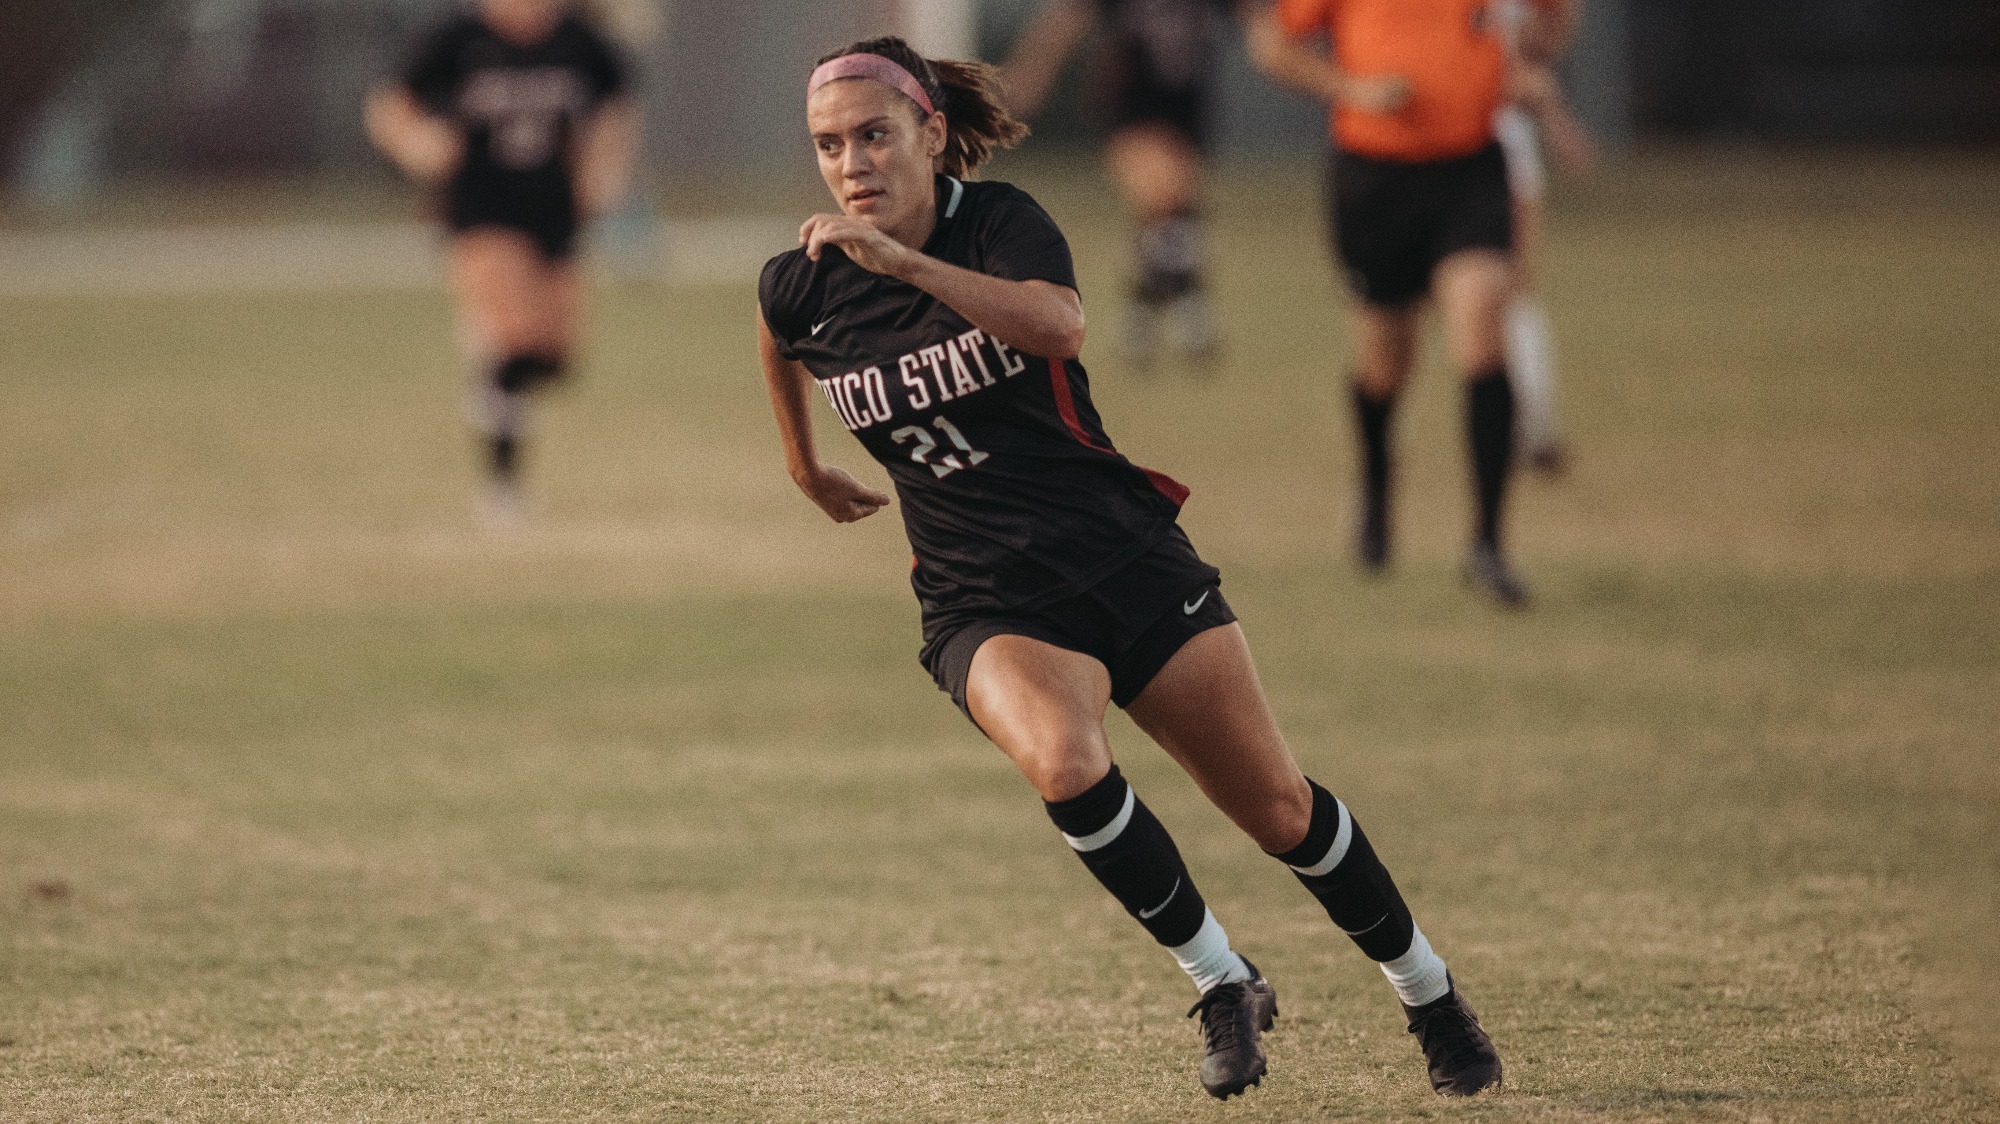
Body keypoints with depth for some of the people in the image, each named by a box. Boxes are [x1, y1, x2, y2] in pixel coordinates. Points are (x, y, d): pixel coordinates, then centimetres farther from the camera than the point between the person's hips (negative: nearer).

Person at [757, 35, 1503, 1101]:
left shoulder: (997, 222, -11)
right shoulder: (803, 286, -3)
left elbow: (1058, 325, -34)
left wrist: (902, 261, -42)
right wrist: (806, 468, 34)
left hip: (1125, 554, 0)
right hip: (986, 603, 1)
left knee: (1277, 808, 3)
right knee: (1062, 761, -31)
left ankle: (1431, 998, 27)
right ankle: (1222, 986, -12)